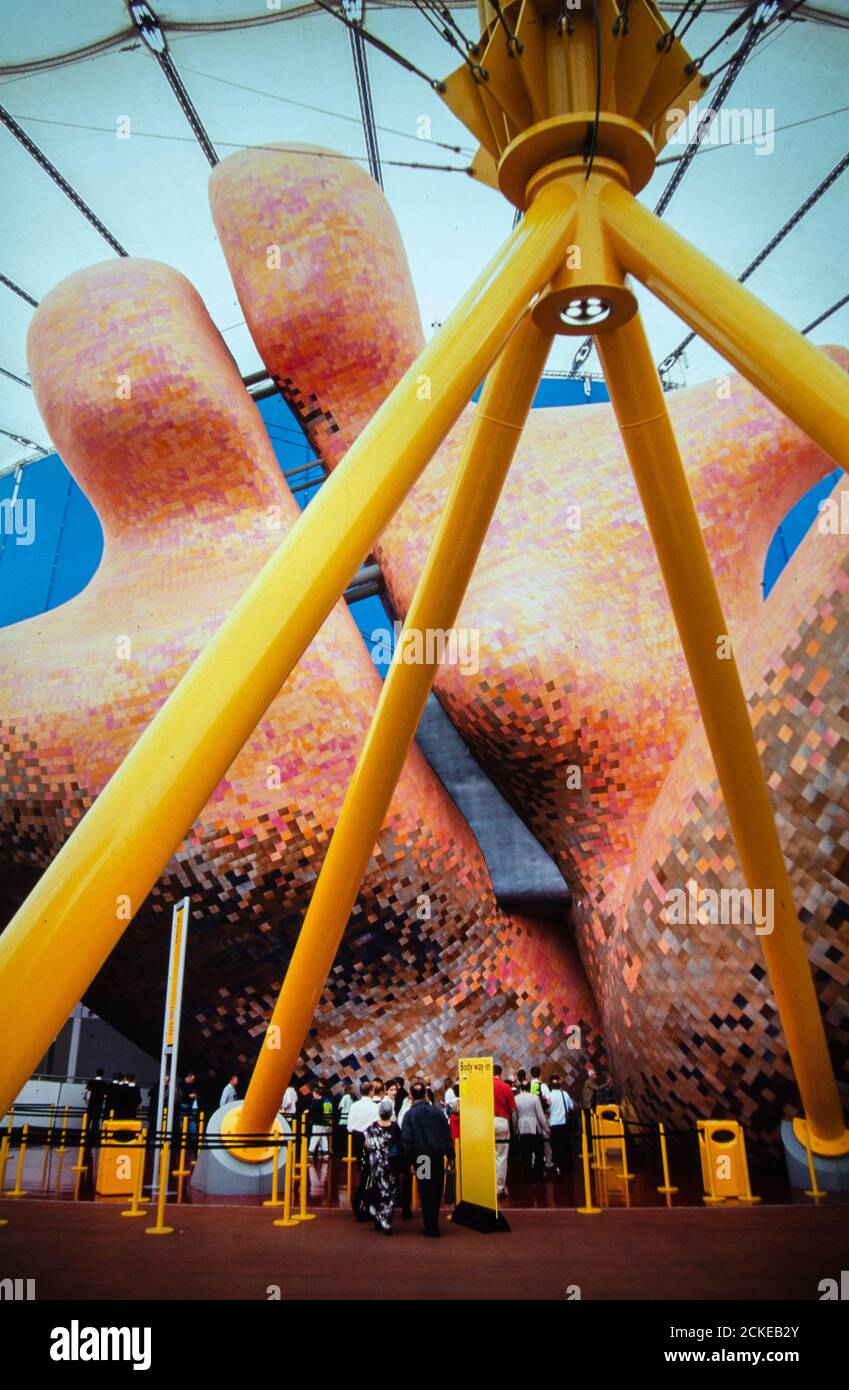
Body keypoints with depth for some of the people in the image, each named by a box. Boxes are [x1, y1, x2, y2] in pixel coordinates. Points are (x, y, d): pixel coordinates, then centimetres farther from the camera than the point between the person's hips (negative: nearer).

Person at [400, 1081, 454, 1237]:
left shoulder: (409, 1114, -6)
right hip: (438, 1156, 3)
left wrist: (409, 1161, -4)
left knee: (426, 1192, 6)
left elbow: (406, 1140, -9)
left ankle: (431, 1227, 7)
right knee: (437, 1191, 16)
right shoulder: (437, 1111, 1)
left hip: (421, 1158, -3)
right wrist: (450, 1155, 7)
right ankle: (433, 1225, 26)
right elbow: (447, 1134, 2)